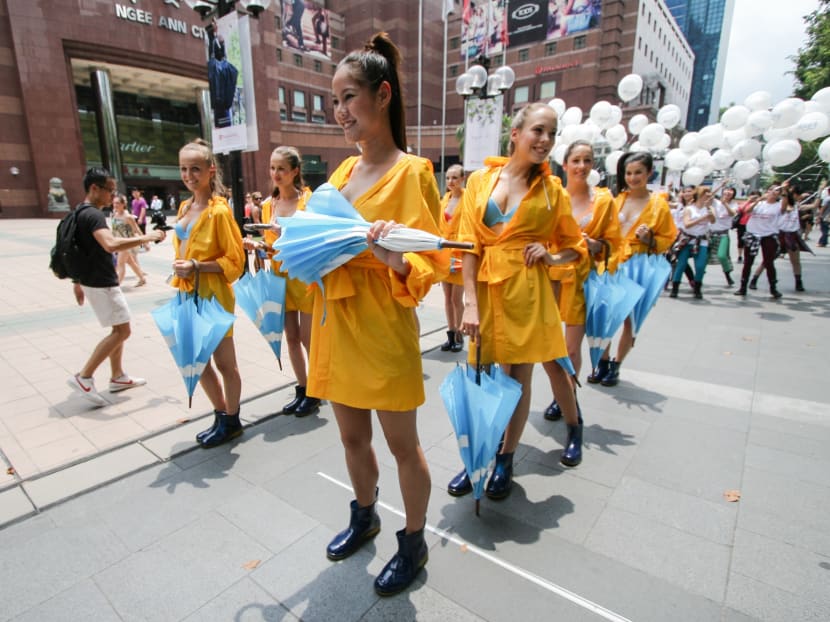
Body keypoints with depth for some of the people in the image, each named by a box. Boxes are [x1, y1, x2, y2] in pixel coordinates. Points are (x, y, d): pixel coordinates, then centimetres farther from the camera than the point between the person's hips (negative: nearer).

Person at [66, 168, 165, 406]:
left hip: (94, 280, 10)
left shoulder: (81, 213, 14)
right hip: (101, 283, -10)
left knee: (118, 329, 15)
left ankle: (118, 377, 23)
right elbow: (111, 244, -38)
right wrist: (145, 237, -31)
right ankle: (83, 377, -1)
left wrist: (78, 282, 25)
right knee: (122, 331, -6)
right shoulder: (93, 214, -19)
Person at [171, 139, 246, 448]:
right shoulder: (185, 207, 10)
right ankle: (221, 414, 34)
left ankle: (231, 421, 25)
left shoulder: (219, 210, -14)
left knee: (224, 363, 6)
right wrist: (180, 270, 16)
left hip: (213, 296, -8)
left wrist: (197, 266, -23)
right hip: (188, 294, 8)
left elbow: (235, 261, -15)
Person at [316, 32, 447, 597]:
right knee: (352, 436, 21)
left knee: (402, 444, 10)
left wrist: (394, 259, -32)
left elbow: (431, 264, -13)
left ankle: (414, 542, 34)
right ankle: (364, 517, 46)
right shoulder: (343, 171, 11)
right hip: (336, 326, 7)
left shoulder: (411, 171, -10)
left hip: (383, 331, -7)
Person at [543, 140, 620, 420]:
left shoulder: (604, 200, 4)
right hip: (552, 276, 1)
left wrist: (593, 244, -12)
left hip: (583, 279, -1)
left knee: (572, 348, 0)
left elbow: (612, 242, 7)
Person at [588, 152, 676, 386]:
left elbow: (667, 239, 3)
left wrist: (649, 239, -15)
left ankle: (616, 366, 19)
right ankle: (603, 362, 17)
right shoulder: (616, 199, 8)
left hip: (637, 268, -2)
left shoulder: (659, 204, 0)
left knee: (629, 319, 4)